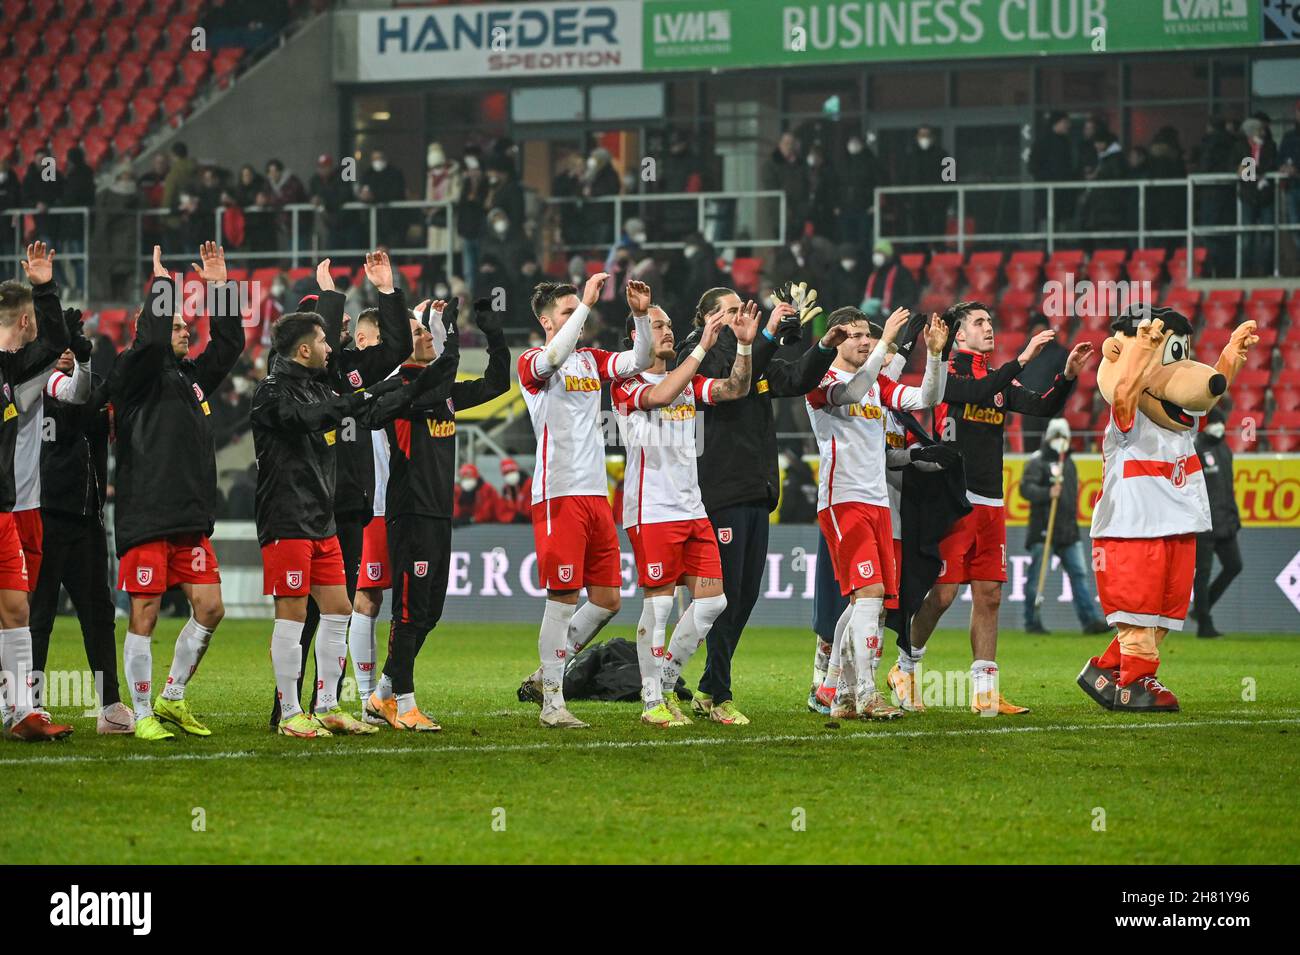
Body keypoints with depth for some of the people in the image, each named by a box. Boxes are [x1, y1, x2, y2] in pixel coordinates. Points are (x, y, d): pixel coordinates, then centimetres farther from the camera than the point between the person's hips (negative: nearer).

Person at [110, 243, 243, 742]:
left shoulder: (192, 376, 18)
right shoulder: (135, 374, -4)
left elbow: (230, 344, 21)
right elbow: (150, 340, -23)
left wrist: (220, 287, 14)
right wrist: (161, 285, -13)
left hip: (192, 519, 7)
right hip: (145, 516, -7)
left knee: (210, 608, 4)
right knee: (144, 613, -2)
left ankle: (172, 697, 19)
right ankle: (143, 715, 4)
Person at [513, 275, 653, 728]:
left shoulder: (590, 360, 16)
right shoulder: (532, 363, -3)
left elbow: (639, 360, 8)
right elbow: (554, 357, -25)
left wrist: (641, 316, -7)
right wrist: (586, 306, -27)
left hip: (596, 493, 7)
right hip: (558, 494, -7)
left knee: (607, 600, 6)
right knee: (564, 599, -7)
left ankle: (545, 675, 20)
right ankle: (552, 702, -1)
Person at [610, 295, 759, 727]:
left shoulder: (688, 381, 17)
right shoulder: (626, 385, -4)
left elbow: (735, 389, 7)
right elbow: (658, 395, -25)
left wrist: (744, 344, -9)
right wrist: (702, 346, -25)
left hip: (691, 508, 7)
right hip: (651, 510, -7)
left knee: (711, 600, 3)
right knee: (658, 604, -6)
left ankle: (666, 682, 16)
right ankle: (652, 701, 3)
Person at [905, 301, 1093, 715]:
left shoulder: (999, 380, 16)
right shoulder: (946, 373, -4)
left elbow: (1043, 407, 8)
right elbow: (977, 393, -23)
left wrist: (1068, 374, -7)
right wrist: (1023, 359, -27)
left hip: (990, 503, 7)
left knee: (988, 595, 4)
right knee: (942, 593, -8)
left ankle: (985, 691, 6)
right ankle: (905, 669, 9)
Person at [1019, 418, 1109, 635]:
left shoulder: (1069, 463, 20)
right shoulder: (1038, 463, -3)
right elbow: (1025, 487, -17)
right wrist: (1047, 493, -32)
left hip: (1068, 532, 7)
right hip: (1043, 531, -7)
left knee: (1080, 574, -1)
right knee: (1037, 578, -3)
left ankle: (1090, 619, -5)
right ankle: (1032, 622, 4)